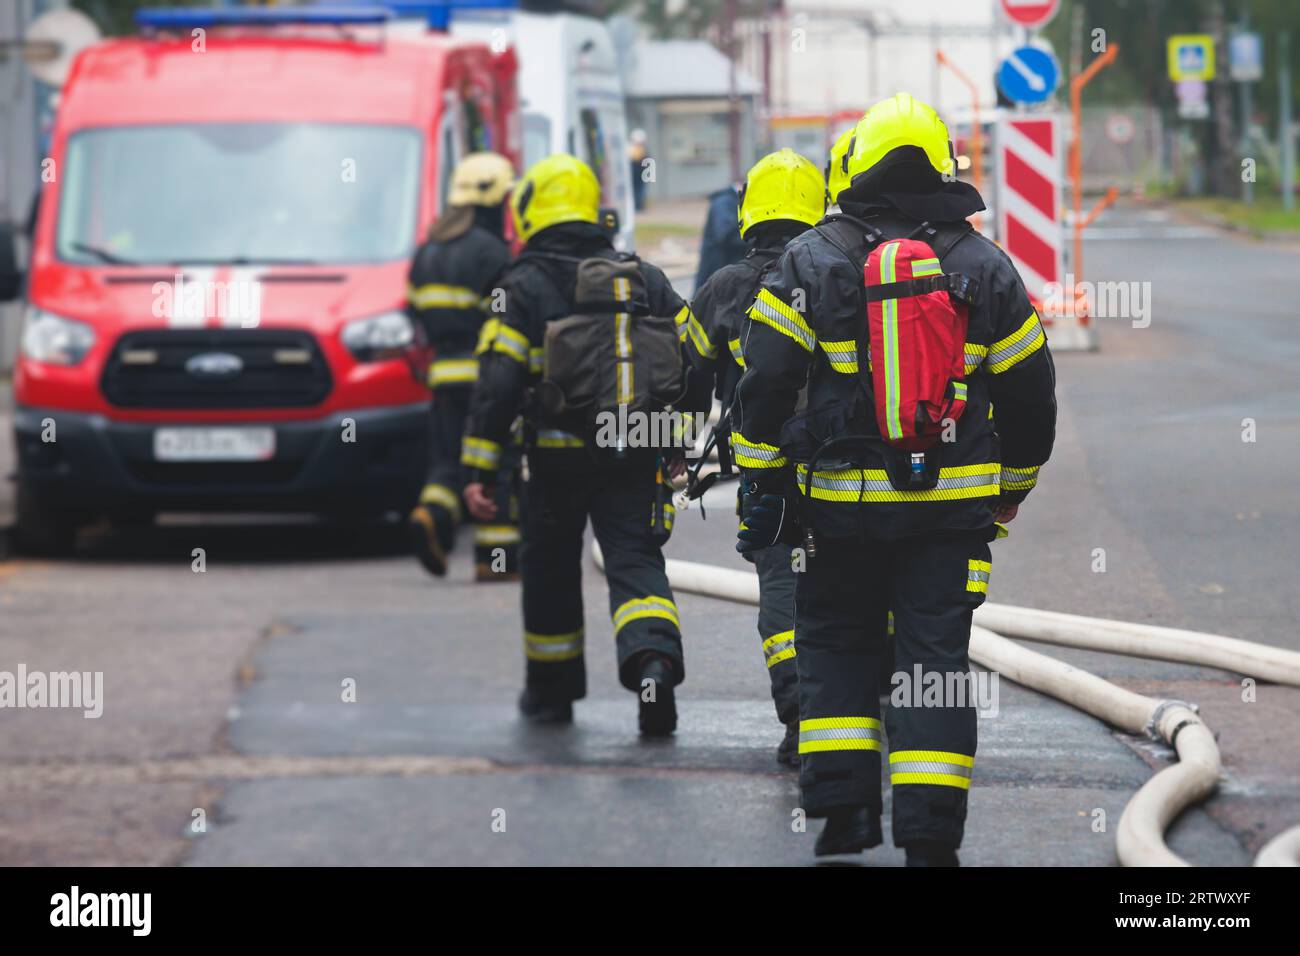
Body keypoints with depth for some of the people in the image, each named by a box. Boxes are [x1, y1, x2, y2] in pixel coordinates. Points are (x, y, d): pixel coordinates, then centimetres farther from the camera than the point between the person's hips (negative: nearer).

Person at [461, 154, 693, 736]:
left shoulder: (525, 286, -5)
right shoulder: (644, 278, 8)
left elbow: (499, 381, -11)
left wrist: (480, 470, -10)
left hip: (558, 458, -2)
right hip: (634, 458, 2)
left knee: (550, 571, 14)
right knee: (635, 560, 0)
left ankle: (551, 692, 27)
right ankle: (655, 660, -28)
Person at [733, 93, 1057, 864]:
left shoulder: (811, 262, -2)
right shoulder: (985, 266, 3)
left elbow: (765, 385, -6)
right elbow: (1030, 394, 8)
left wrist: (763, 489, 2)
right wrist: (1008, 494, 21)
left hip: (842, 503, -1)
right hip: (954, 505, 1)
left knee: (835, 645, 17)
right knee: (936, 657, 2)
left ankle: (845, 804, 10)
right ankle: (931, 834, -5)